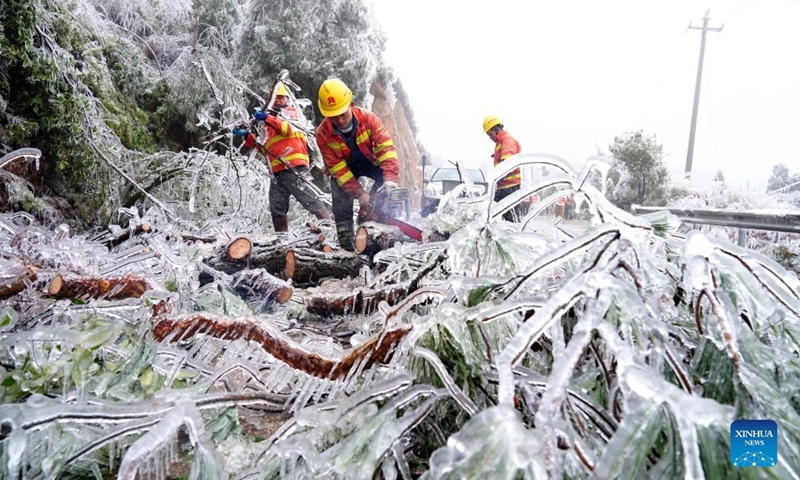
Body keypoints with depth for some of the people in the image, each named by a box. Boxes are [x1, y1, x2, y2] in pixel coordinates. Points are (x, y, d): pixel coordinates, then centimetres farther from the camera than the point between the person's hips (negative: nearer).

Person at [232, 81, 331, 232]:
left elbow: (289, 128, -16)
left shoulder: (290, 112, 8)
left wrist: (268, 118, -28)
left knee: (310, 200, -12)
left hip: (294, 167, -8)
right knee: (277, 209, 8)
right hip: (277, 171, 8)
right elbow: (265, 149, 28)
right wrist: (247, 136, 17)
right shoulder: (269, 124, 27)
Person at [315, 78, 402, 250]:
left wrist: (390, 178, -48)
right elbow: (338, 169, -27)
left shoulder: (368, 118, -30)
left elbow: (386, 148, -34)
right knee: (341, 208, -14)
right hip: (344, 169, 0)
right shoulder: (323, 134, -29)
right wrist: (359, 193, -33)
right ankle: (347, 247, -6)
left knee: (388, 193, -18)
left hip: (372, 163, 1)